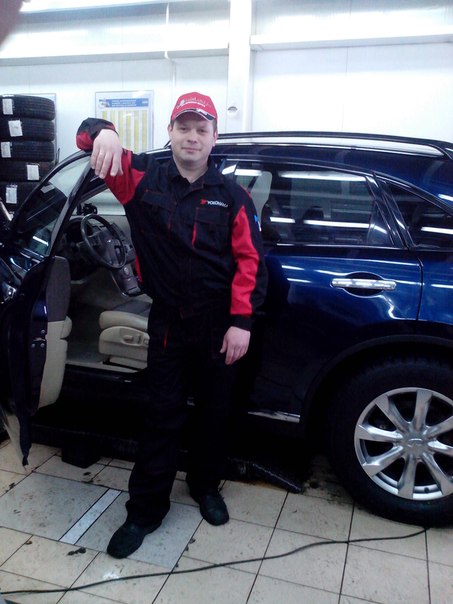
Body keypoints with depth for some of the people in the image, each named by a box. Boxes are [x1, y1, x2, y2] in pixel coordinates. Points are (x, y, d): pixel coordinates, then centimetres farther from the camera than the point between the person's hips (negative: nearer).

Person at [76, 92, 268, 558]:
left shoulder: (231, 195, -1)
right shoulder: (144, 178, -1)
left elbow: (249, 262, -6)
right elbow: (86, 136, -3)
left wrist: (241, 322, -14)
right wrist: (104, 133, -28)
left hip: (218, 325, 1)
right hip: (167, 323, -1)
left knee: (214, 412, 15)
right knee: (163, 415, 8)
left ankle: (206, 486, 40)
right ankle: (145, 510, 25)